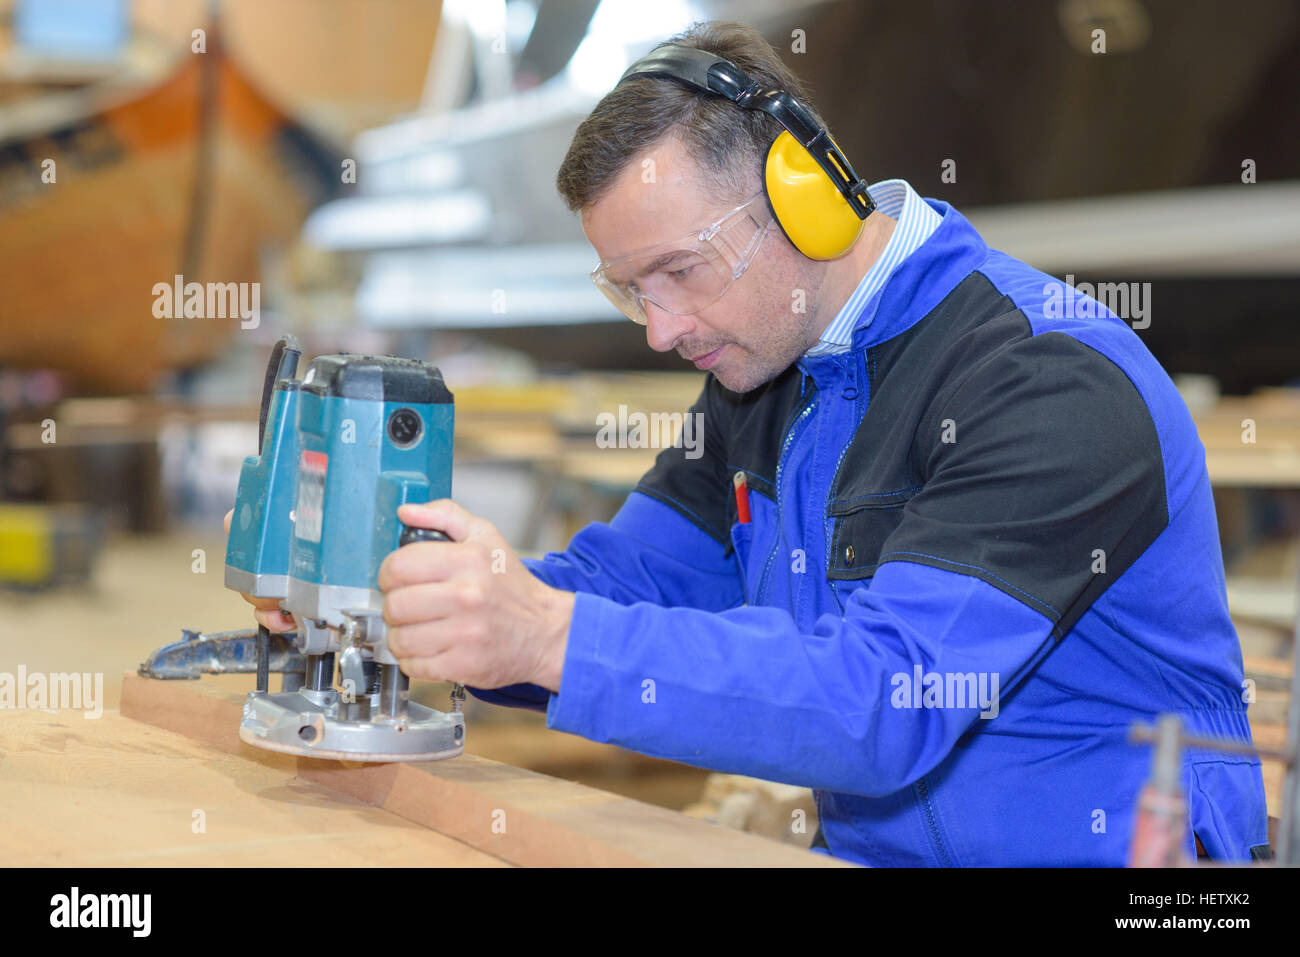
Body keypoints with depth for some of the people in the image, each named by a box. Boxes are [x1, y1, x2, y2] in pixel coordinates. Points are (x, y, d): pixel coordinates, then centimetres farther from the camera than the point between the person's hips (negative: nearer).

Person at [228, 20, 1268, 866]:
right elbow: (628, 578, 8)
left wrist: (551, 640, -36)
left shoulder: (1052, 389, -19)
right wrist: (388, 585, -10)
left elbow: (890, 696, -29)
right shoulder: (771, 369, 8)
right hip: (868, 844, 6)